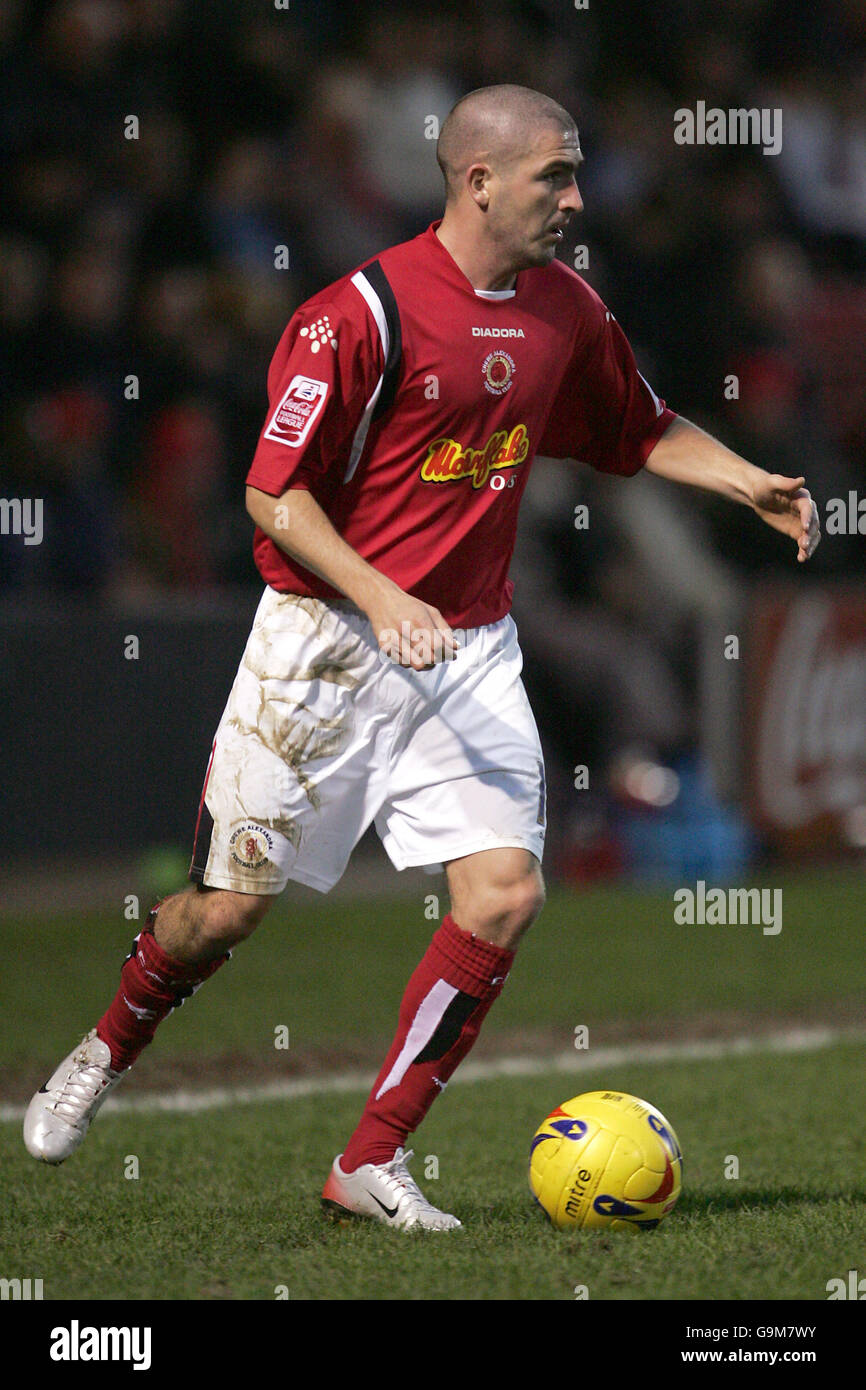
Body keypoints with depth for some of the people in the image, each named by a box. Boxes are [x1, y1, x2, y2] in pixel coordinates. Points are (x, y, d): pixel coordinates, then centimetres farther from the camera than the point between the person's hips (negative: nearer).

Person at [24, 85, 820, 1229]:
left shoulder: (565, 310, 5)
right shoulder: (363, 313, -16)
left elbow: (643, 431, 21)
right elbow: (275, 492, -14)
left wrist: (751, 484, 4)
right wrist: (382, 601, -26)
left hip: (469, 650, 5)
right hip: (327, 641, -5)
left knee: (506, 893, -11)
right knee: (232, 906, 3)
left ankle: (373, 1162, -1)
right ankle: (104, 1054, 34)